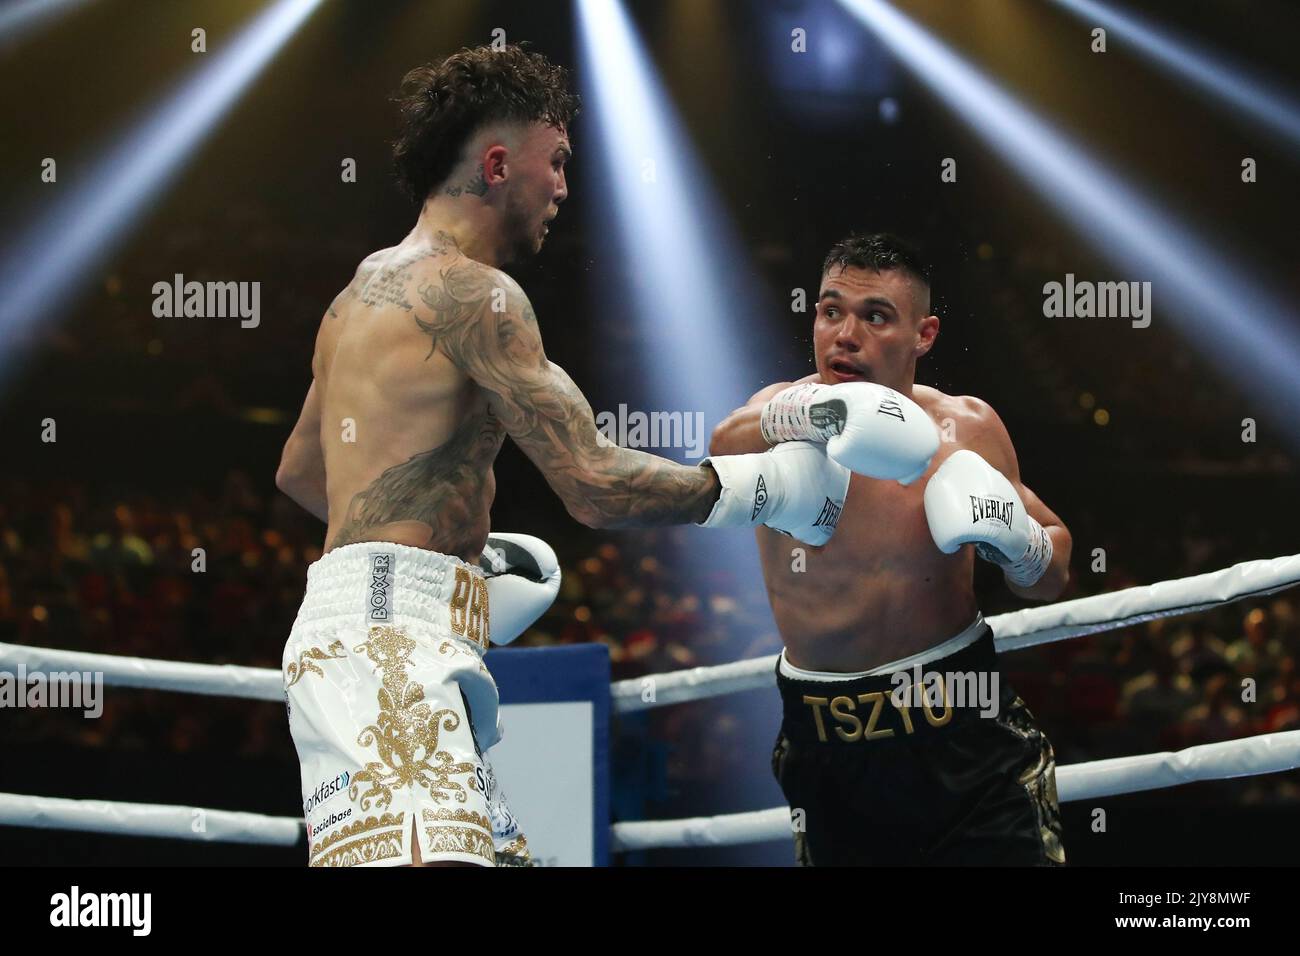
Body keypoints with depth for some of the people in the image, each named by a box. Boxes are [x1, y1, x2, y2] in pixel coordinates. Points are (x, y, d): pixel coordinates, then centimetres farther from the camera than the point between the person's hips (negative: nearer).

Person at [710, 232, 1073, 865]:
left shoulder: (965, 428, -2)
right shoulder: (785, 416, -6)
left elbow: (1050, 580, 9)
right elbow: (727, 447, -32)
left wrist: (1019, 546, -15)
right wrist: (790, 419, -54)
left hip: (959, 733, 0)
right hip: (826, 750, 0)